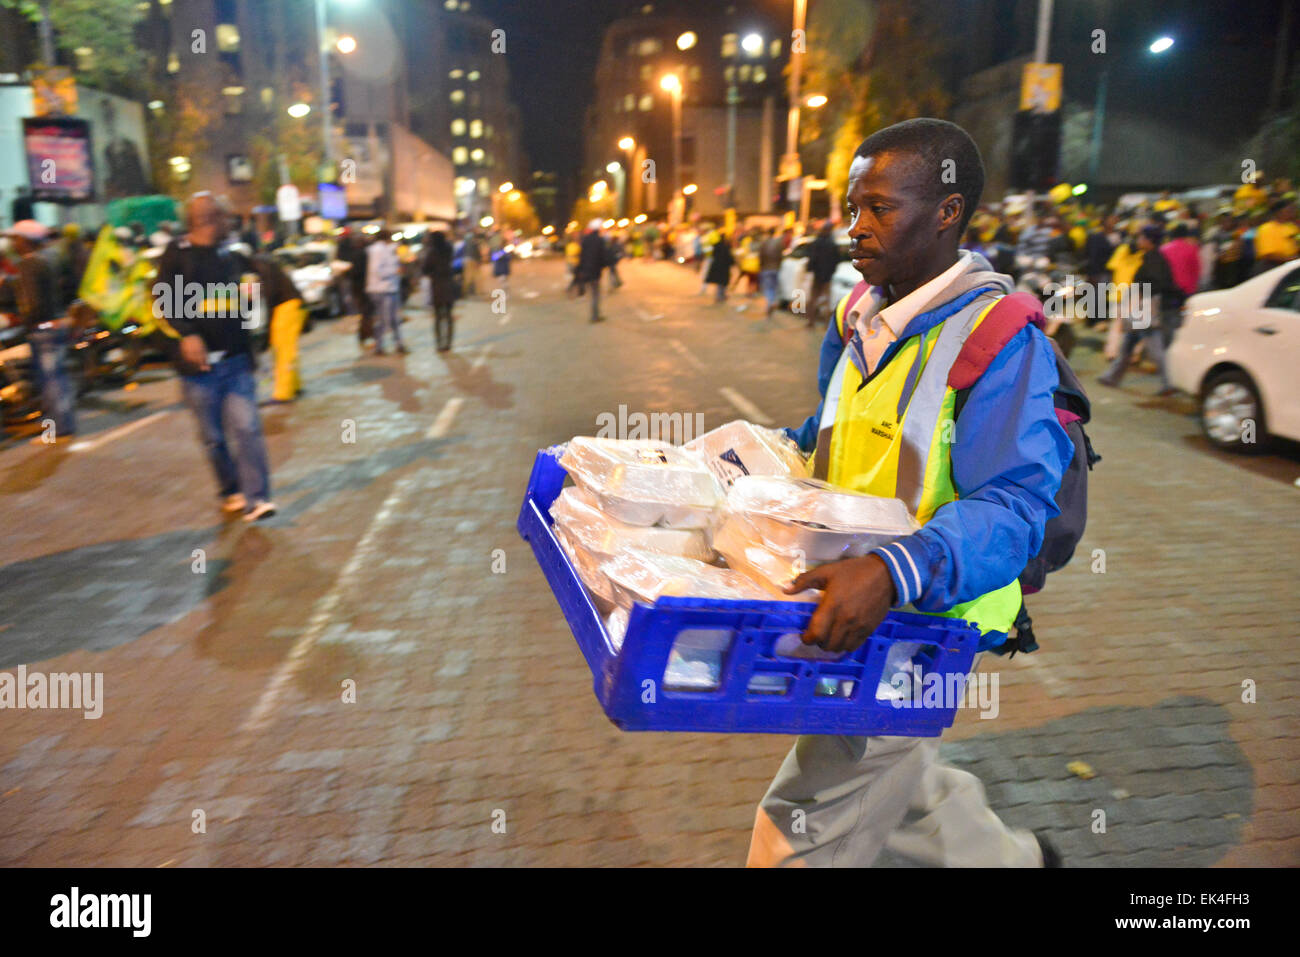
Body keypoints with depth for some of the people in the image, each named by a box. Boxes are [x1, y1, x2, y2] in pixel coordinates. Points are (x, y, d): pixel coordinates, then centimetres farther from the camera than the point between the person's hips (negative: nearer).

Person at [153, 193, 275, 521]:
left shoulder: (233, 254, 8)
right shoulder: (177, 254, 0)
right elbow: (164, 299, -5)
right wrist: (187, 334, -20)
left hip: (236, 358, 1)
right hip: (198, 359, -1)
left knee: (246, 427, -9)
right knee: (212, 435, 7)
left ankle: (256, 497, -8)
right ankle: (231, 491, 24)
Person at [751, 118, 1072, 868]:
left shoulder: (1002, 338, -19)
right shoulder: (859, 318, 6)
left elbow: (1014, 505, -26)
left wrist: (892, 572, -41)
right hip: (857, 608, 8)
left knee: (805, 830, 1)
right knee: (894, 777, 26)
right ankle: (1011, 856, 51)